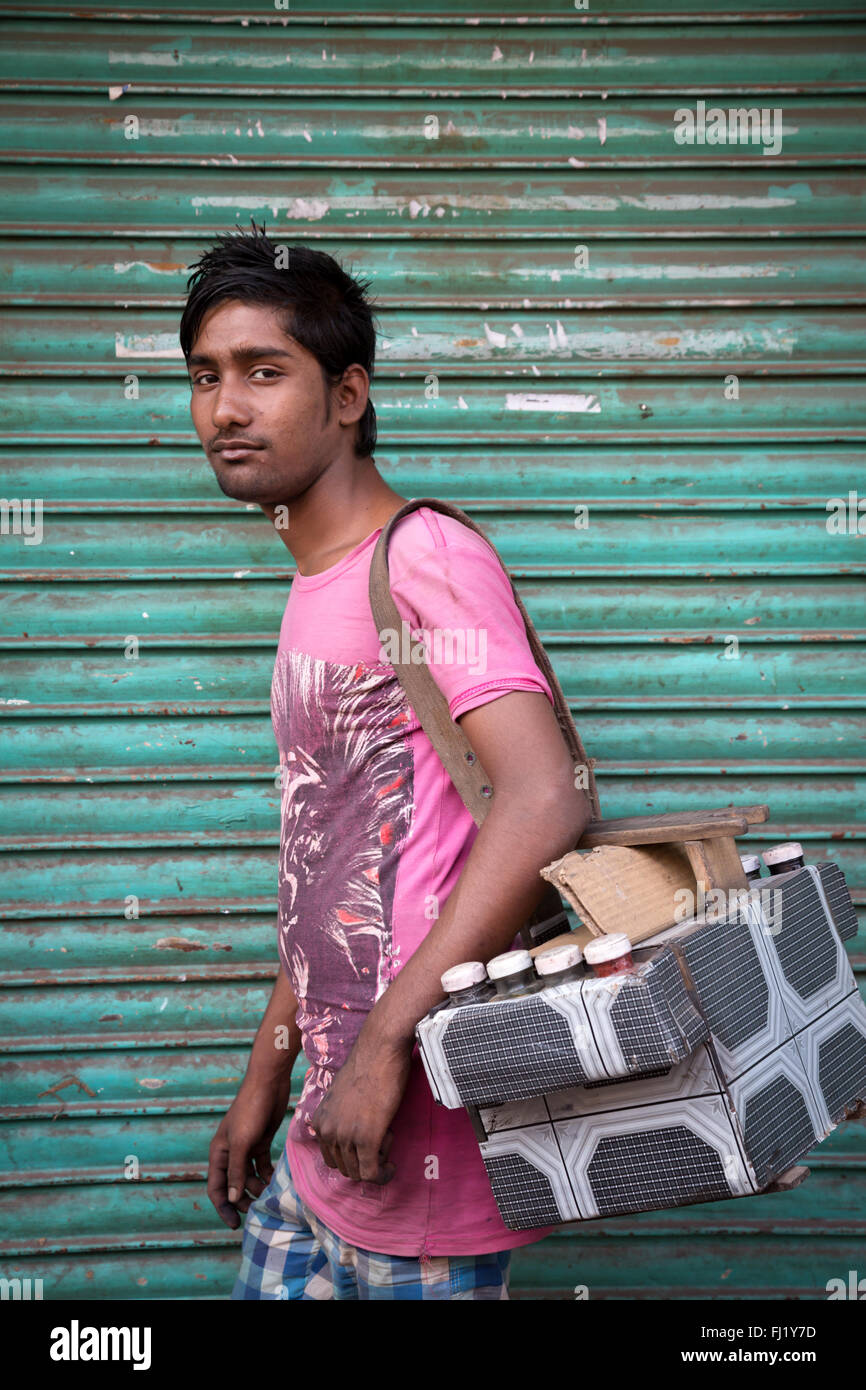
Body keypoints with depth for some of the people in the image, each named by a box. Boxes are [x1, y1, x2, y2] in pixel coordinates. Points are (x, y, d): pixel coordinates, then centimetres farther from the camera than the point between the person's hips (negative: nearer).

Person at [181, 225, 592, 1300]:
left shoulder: (427, 560, -15)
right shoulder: (311, 590, 12)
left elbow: (546, 802, -28)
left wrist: (384, 1044, -25)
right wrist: (266, 1076, 18)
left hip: (423, 1142, -8)